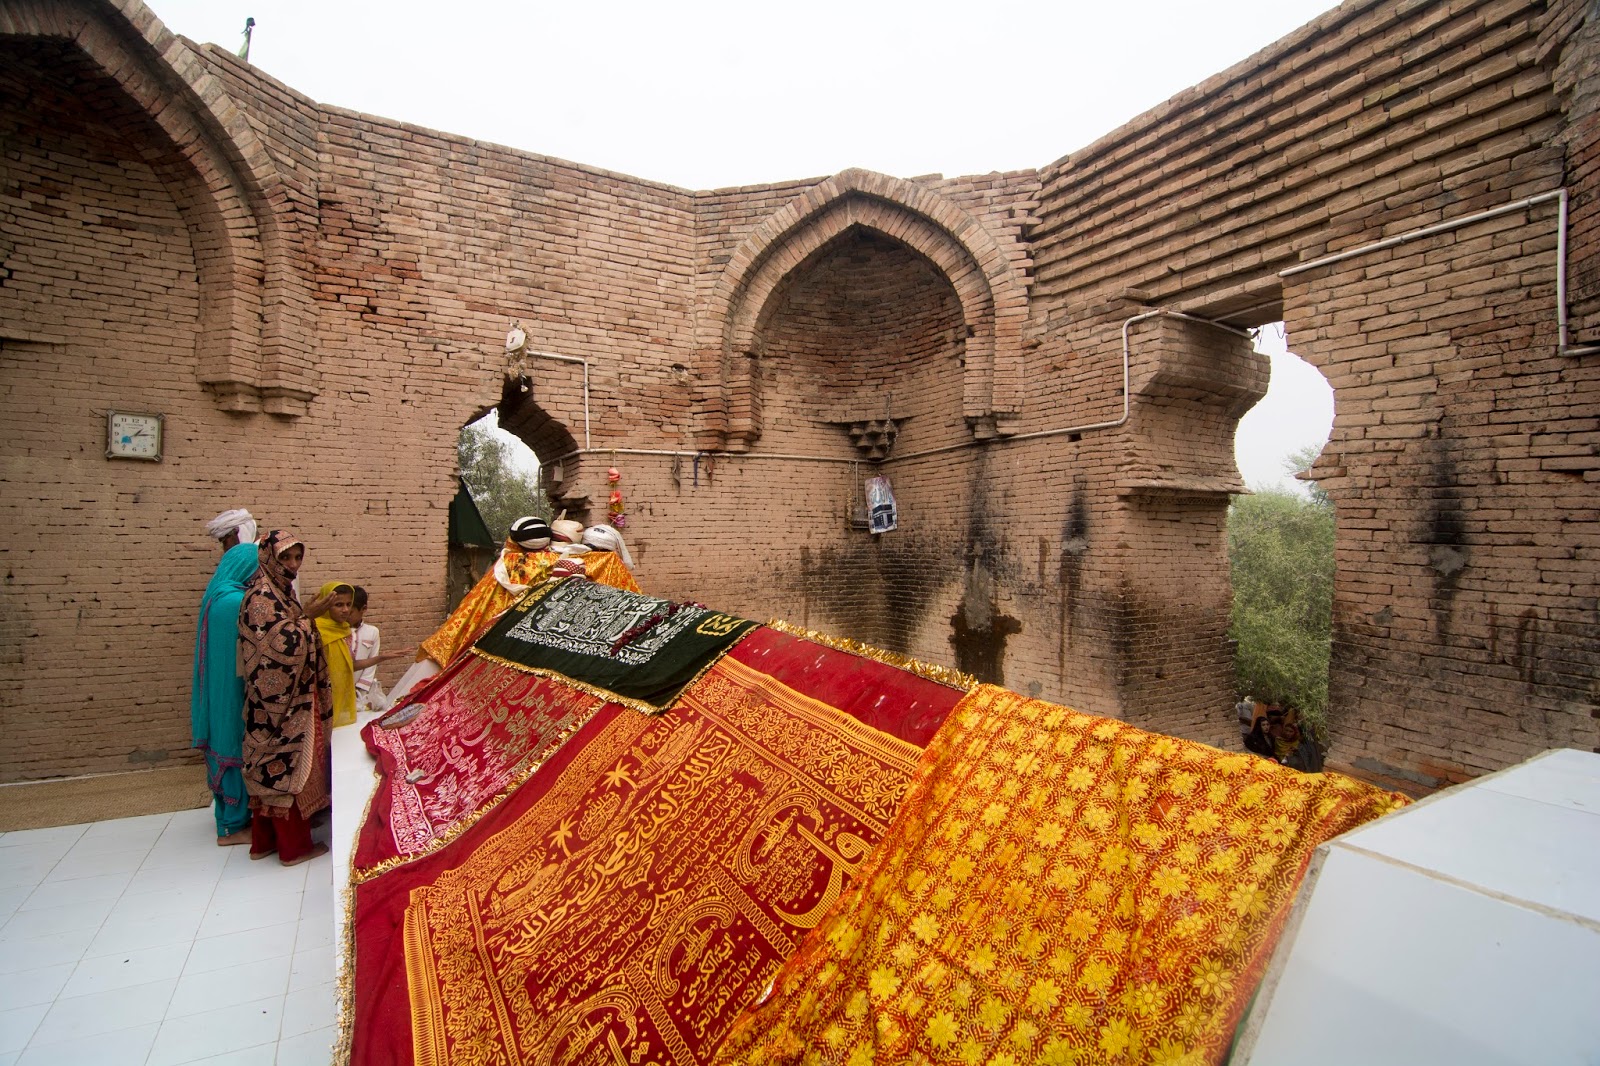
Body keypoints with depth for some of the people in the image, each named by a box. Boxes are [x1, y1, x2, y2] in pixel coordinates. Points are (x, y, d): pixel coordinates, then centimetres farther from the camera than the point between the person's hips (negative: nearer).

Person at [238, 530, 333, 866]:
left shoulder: (278, 592, 12)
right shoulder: (261, 596, -16)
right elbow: (284, 644, -25)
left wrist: (304, 619, 9)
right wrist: (307, 616, -15)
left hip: (287, 699, 10)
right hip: (279, 701, -10)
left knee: (271, 768, 15)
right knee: (287, 766, -1)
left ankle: (264, 840, 26)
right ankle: (294, 845, 9)